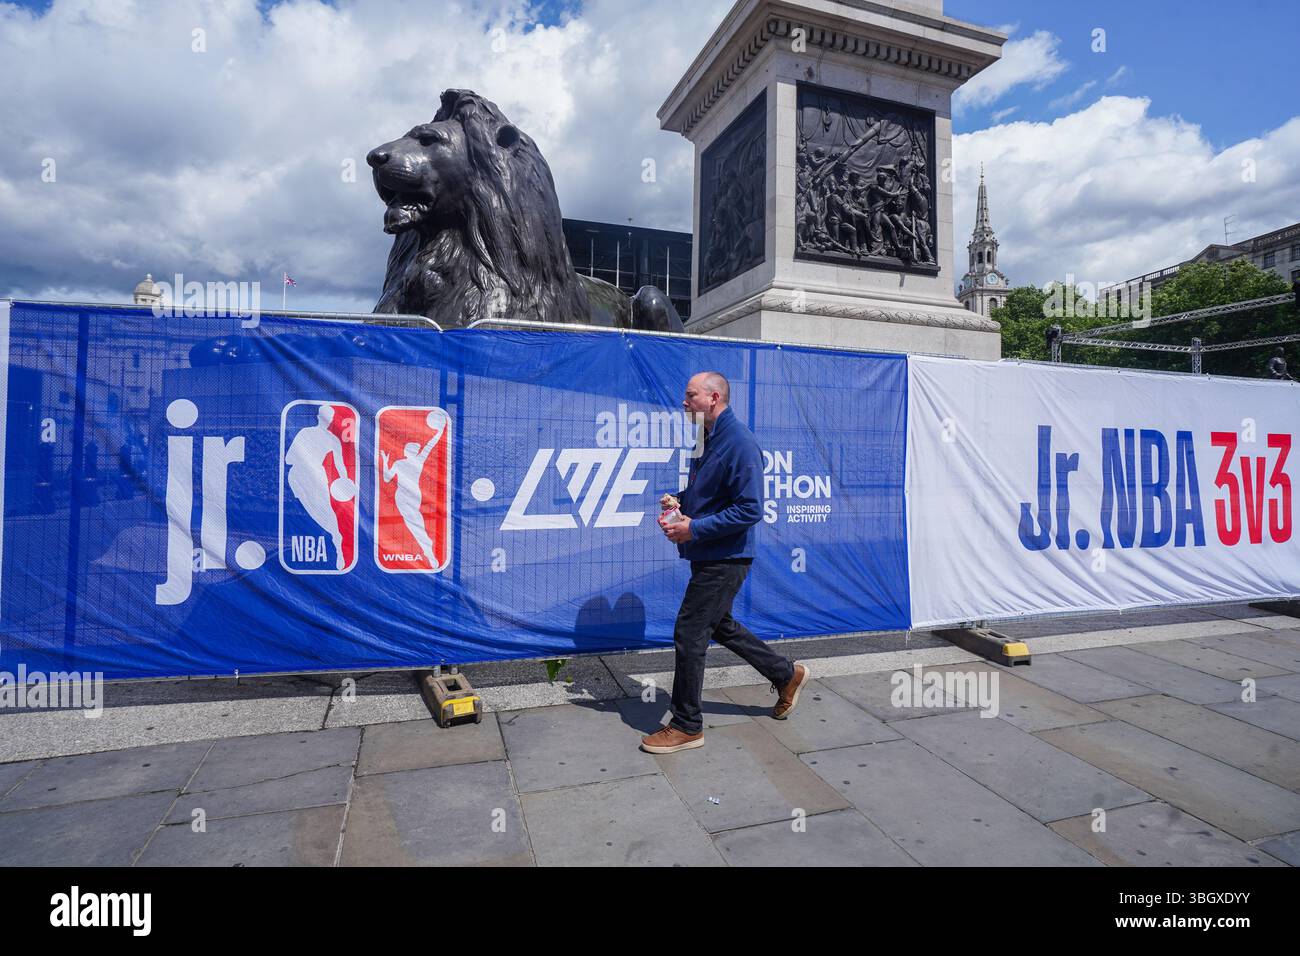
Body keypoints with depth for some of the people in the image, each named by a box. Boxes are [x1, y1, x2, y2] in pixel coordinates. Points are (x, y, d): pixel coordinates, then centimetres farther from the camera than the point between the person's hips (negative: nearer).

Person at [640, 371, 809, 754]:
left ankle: (686, 727, 15)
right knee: (720, 626, 22)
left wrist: (693, 529, -22)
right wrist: (678, 505, 2)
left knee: (689, 635, -2)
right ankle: (787, 674, 39)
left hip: (724, 560, -10)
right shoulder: (710, 439, 11)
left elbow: (750, 509, -24)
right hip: (708, 557, 10)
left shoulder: (739, 442, -20)